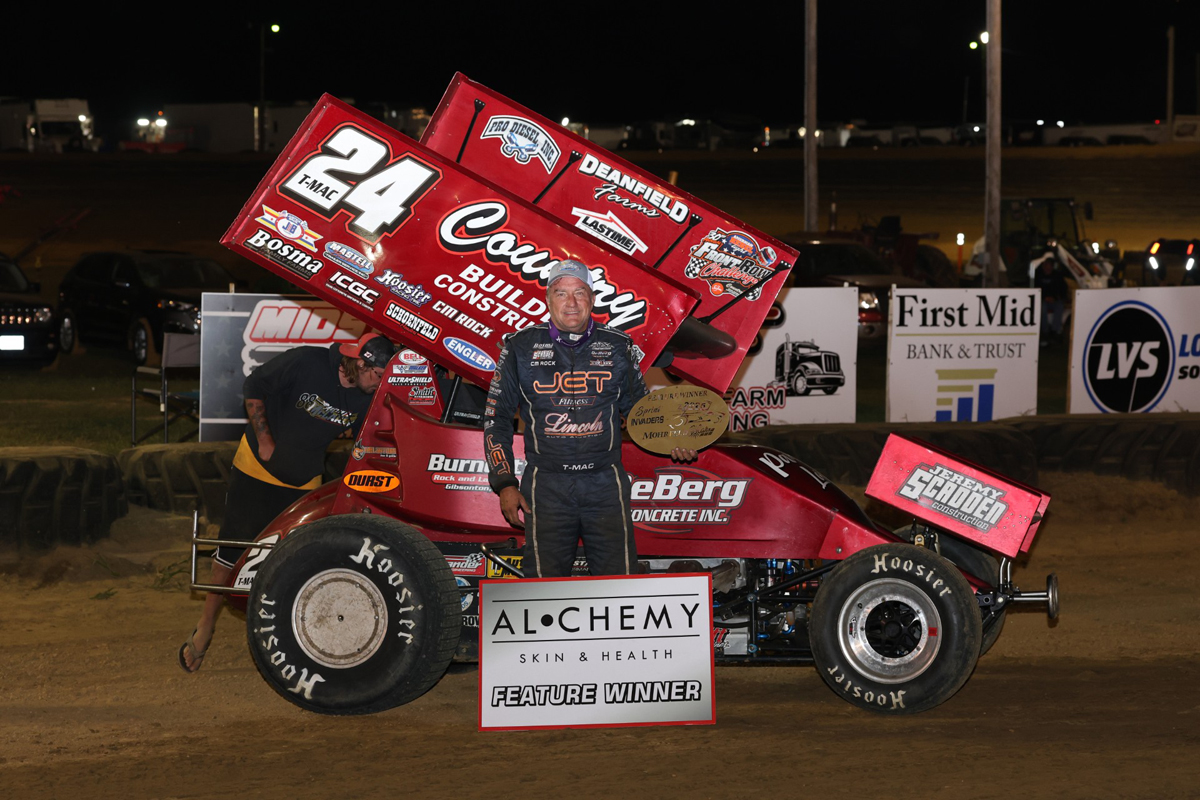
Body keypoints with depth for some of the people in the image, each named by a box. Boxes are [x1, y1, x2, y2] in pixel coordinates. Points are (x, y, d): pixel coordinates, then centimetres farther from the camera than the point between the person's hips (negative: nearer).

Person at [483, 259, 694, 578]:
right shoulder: (521, 348, 4)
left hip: (605, 483, 1)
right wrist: (505, 484, 3)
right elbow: (496, 419, 9)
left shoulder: (617, 348, 7)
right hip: (546, 486, -1)